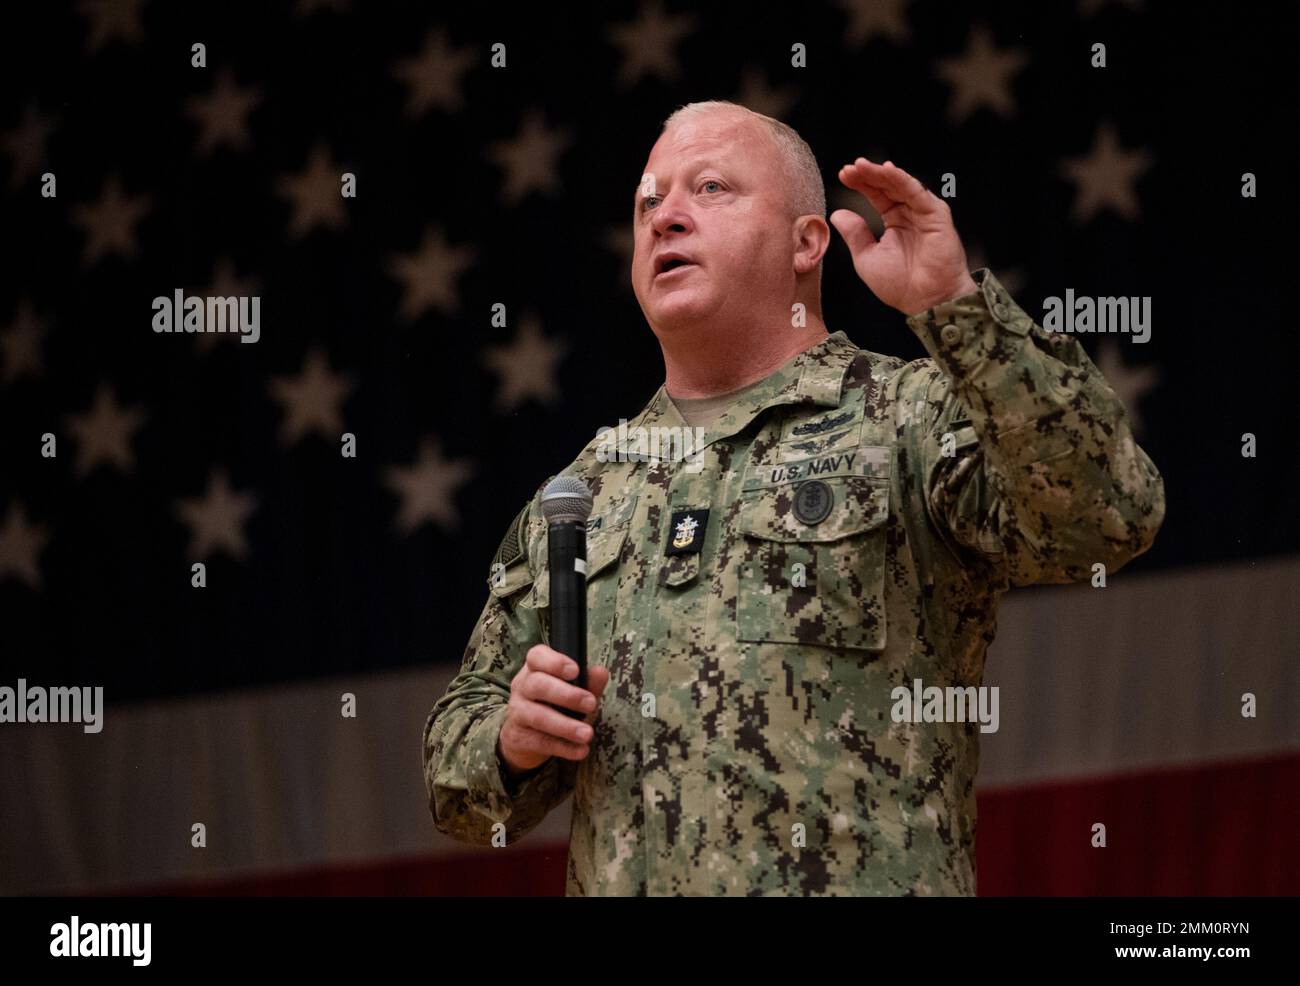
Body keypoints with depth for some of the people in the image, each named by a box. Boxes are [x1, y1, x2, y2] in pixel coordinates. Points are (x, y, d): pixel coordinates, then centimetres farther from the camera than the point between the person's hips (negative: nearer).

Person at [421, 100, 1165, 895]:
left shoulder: (910, 422, 4)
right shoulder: (580, 494, 17)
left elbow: (1109, 516, -16)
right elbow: (457, 766, 23)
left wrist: (957, 306, -21)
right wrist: (513, 743, -2)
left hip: (858, 877, -5)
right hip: (614, 883, 5)